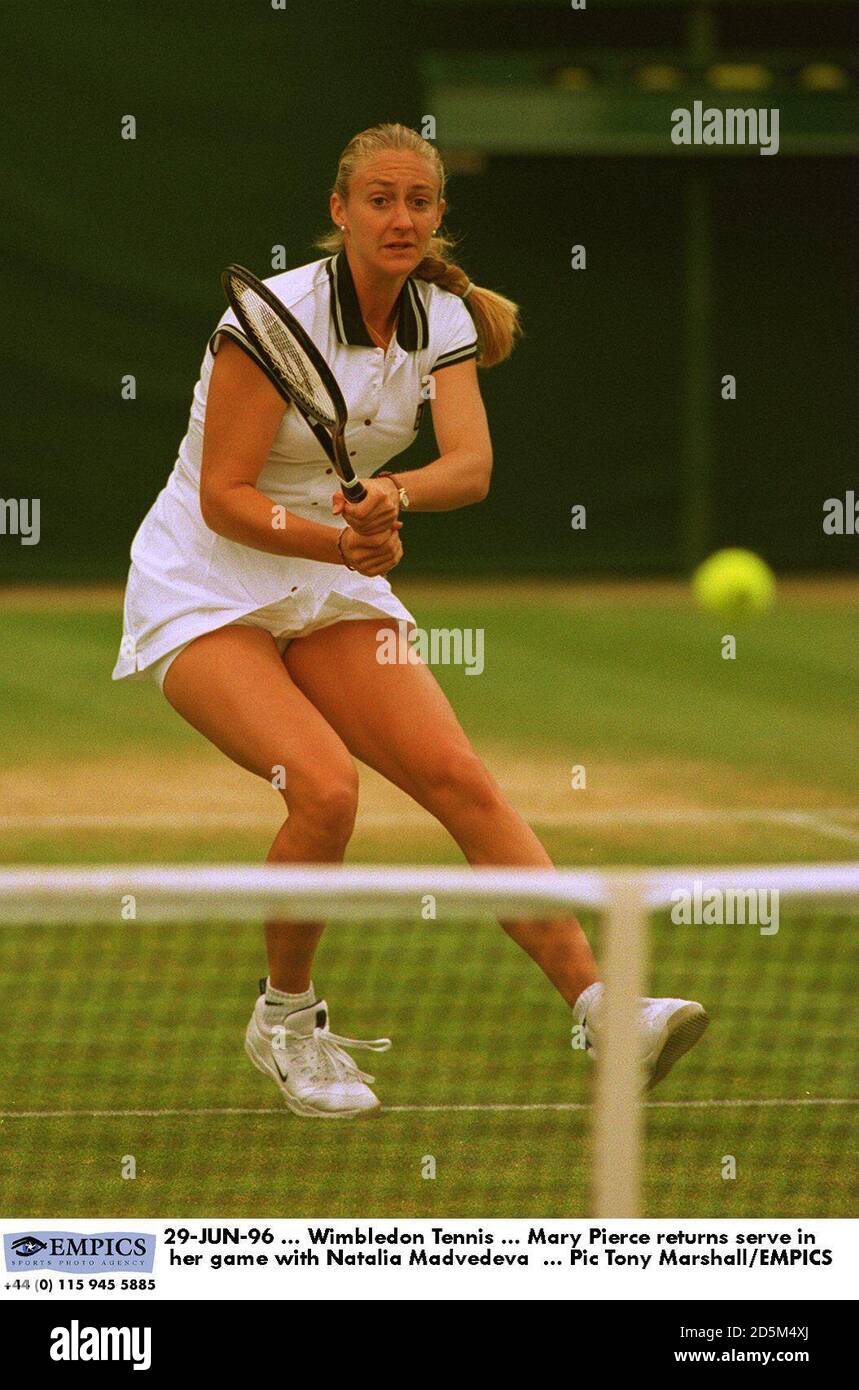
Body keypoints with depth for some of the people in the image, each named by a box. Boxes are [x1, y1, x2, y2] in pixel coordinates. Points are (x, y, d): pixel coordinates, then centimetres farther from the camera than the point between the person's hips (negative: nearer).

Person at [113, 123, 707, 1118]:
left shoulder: (443, 319, -1)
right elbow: (224, 495, -18)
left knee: (461, 780, -12)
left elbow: (471, 465, -16)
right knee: (325, 787, -26)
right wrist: (338, 540, -32)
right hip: (204, 589, -6)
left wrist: (393, 496, -37)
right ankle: (285, 1019, -3)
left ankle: (599, 1008, -16)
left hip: (333, 591, 6)